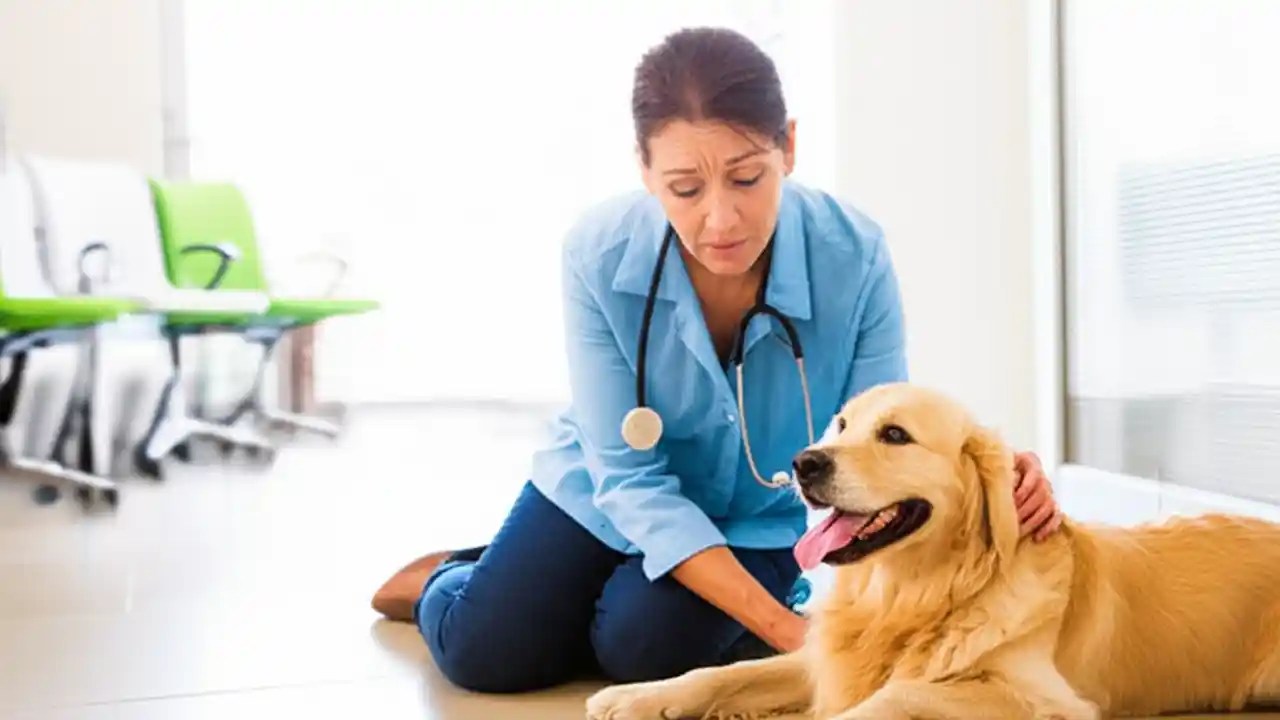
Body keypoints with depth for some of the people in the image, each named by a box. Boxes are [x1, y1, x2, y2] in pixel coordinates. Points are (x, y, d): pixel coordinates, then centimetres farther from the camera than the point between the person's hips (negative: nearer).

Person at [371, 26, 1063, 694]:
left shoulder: (854, 256, -27)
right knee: (486, 653, -14)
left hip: (753, 519, 0)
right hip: (598, 495, 0)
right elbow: (631, 480, -26)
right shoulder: (598, 255, -29)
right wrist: (784, 626, -35)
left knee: (641, 647, -25)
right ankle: (446, 578, 21)